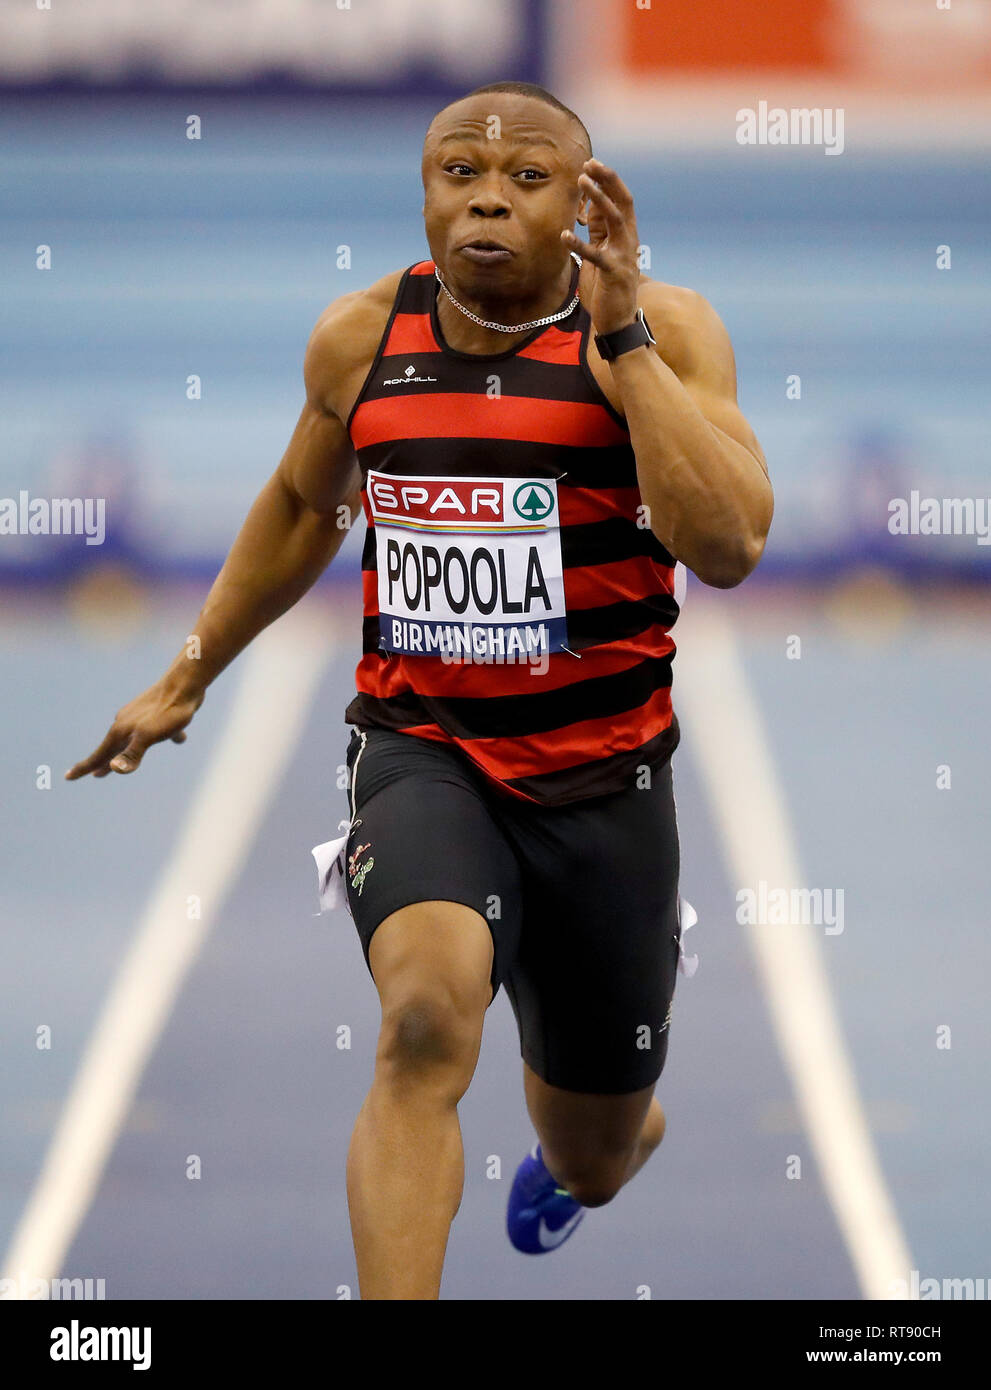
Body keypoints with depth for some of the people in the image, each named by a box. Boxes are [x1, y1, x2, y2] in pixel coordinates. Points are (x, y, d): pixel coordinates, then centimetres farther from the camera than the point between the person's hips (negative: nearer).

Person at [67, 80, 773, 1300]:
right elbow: (303, 505, 20)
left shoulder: (659, 330, -10)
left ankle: (573, 1152, 58)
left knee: (596, 1157, 17)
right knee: (427, 1016, -33)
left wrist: (618, 336, -26)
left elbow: (728, 548, -25)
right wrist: (188, 676, 26)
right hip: (421, 752, 0)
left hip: (599, 781, 0)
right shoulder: (363, 337, -1)